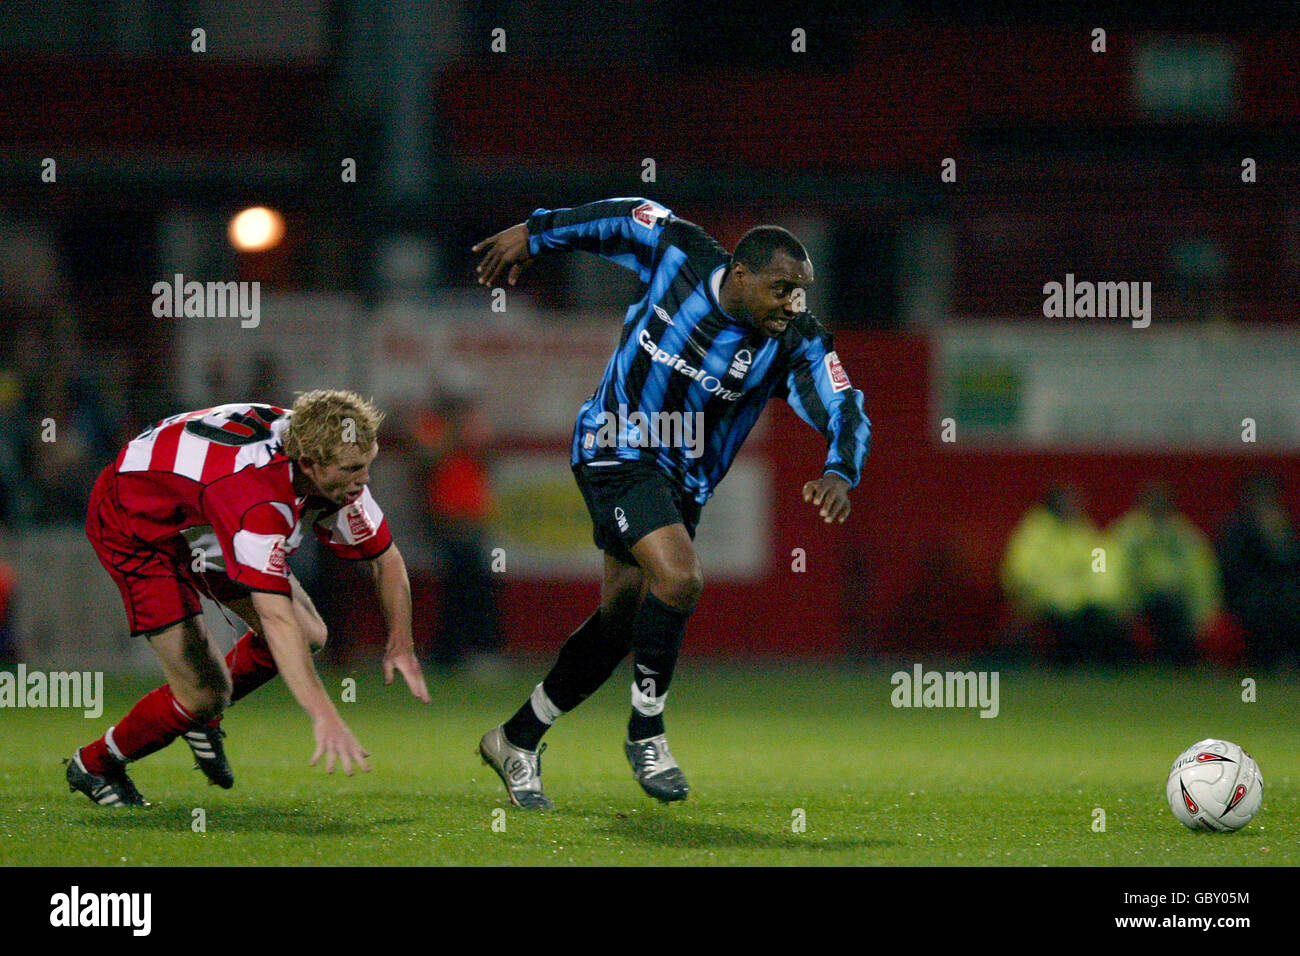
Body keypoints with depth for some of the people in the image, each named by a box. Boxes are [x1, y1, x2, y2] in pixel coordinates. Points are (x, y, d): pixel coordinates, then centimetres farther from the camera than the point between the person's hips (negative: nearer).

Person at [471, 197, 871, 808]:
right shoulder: (679, 253, -17)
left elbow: (844, 409, -24)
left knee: (622, 621, 10)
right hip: (616, 452, -4)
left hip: (684, 480, 5)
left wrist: (840, 473, -44)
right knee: (679, 577, -25)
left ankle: (516, 738, 28)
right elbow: (621, 218, 1)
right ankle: (646, 731, -6)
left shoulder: (796, 344, -15)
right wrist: (533, 234, 11)